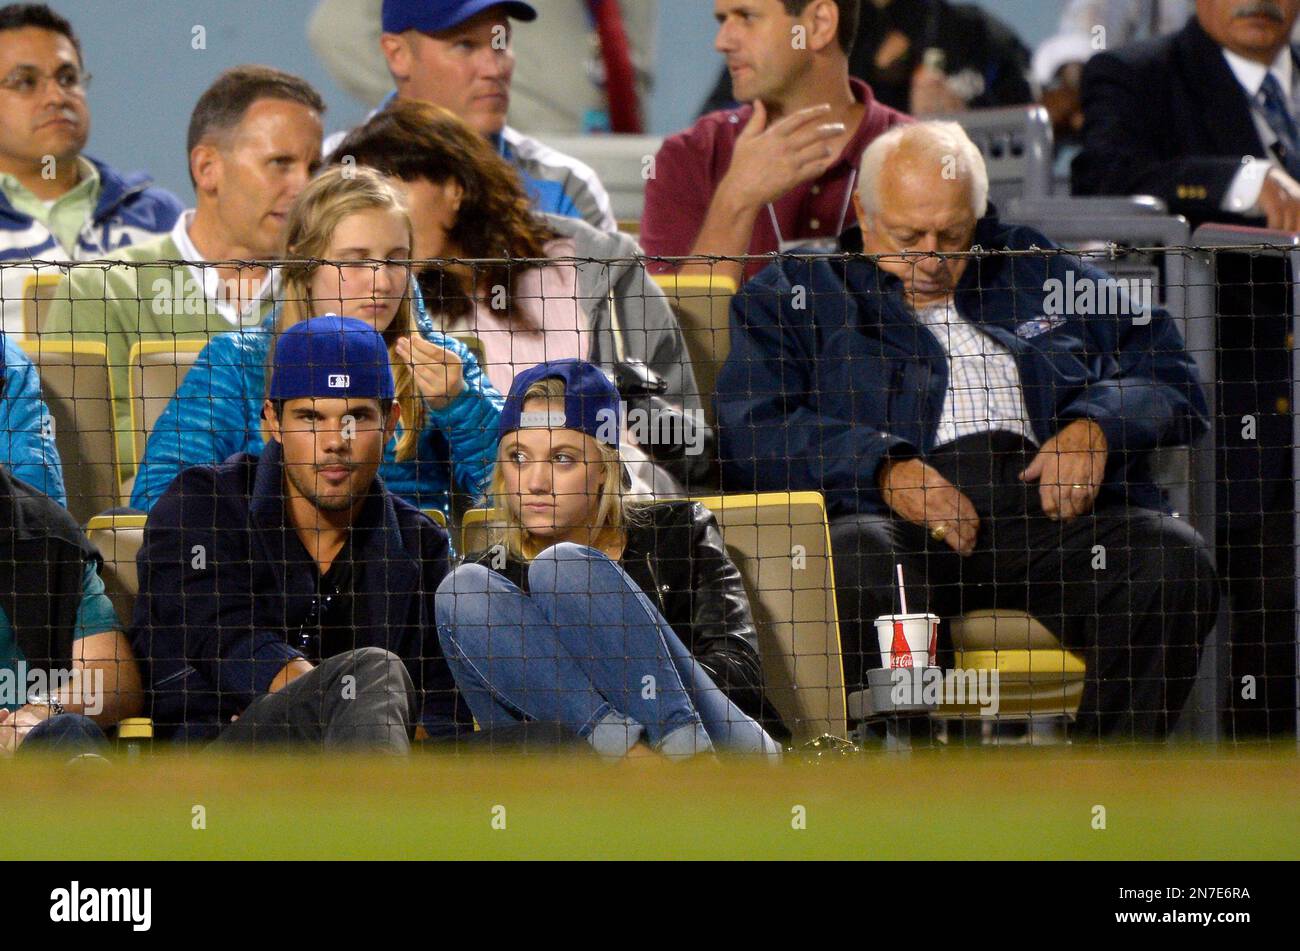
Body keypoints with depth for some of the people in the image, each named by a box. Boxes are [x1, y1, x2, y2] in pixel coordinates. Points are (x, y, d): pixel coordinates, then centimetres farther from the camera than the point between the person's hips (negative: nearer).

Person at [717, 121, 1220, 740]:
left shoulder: (1036, 272, 31)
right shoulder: (794, 293, 22)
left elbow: (1169, 373, 25)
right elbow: (748, 431, 4)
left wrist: (1094, 427, 2)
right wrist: (882, 466, -11)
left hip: (1049, 504, 3)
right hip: (893, 513, -2)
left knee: (1175, 564, -29)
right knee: (857, 570, -39)